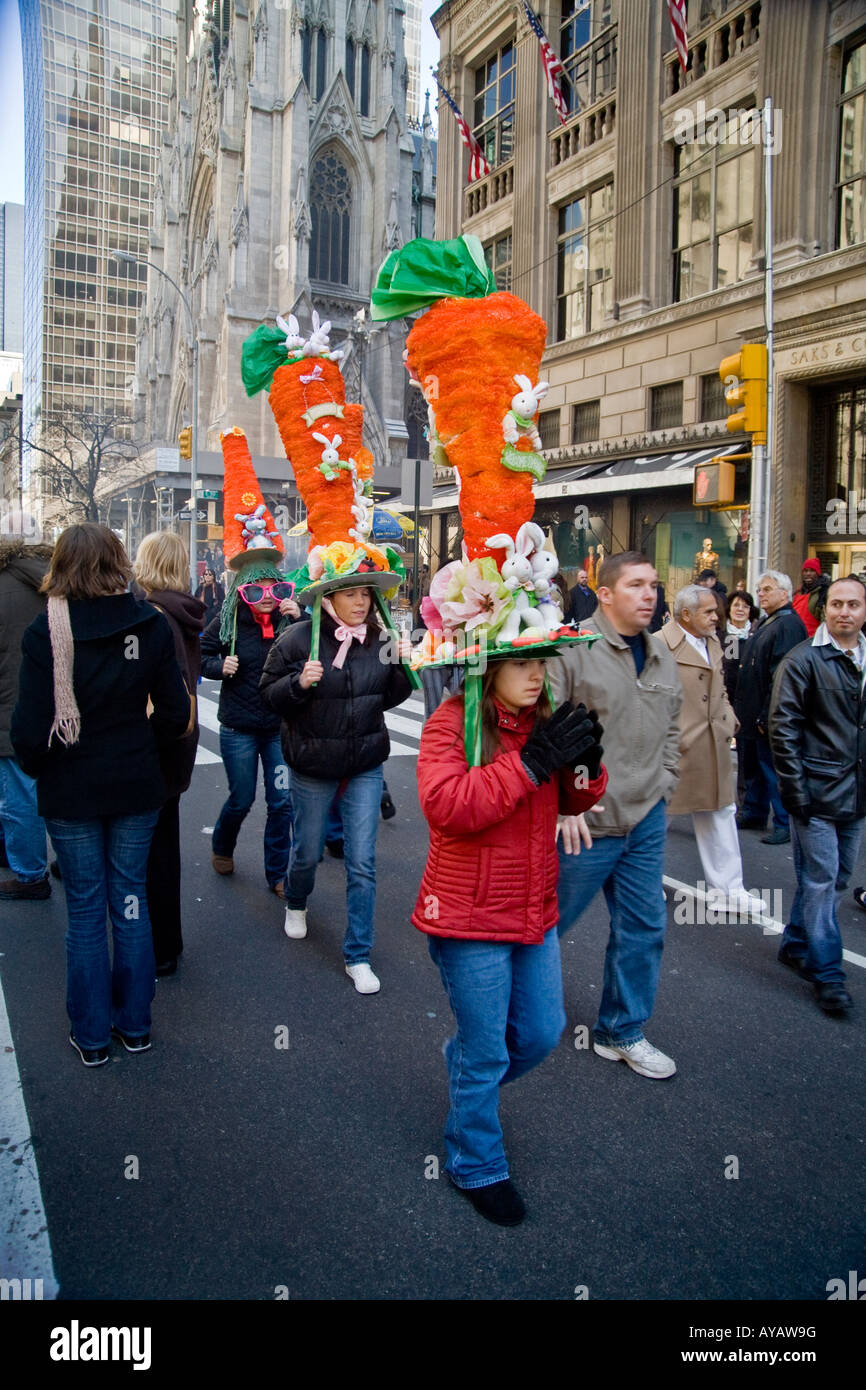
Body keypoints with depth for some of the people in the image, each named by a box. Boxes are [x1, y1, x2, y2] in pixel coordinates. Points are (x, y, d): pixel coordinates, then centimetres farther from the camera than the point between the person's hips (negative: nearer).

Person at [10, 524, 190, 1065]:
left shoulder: (47, 630, -15)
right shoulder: (151, 624, -6)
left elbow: (31, 727, -13)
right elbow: (175, 711, -2)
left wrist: (39, 769, 5)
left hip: (71, 793, -2)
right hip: (136, 787, 2)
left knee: (85, 910, 10)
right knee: (131, 900, 14)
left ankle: (92, 1036, 22)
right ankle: (135, 1025, 27)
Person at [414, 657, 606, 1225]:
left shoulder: (543, 721, 4)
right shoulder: (452, 724, -15)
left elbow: (575, 800, 10)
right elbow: (444, 805, -29)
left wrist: (586, 762, -13)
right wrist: (530, 763, -31)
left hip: (535, 914, 7)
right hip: (470, 920, -6)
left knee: (541, 1034, 18)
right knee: (486, 1053, 7)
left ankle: (468, 1075, 48)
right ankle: (477, 1167, 32)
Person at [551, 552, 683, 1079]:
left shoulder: (662, 657, 10)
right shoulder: (571, 648, -14)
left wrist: (661, 788, 10)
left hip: (646, 820, 7)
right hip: (583, 822, -7)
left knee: (644, 929, 13)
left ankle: (623, 1033, 31)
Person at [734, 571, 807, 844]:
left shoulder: (788, 625, -18)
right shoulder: (763, 623, 14)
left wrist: (767, 716, -24)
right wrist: (742, 708, 17)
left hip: (770, 717, -10)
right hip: (753, 713, 10)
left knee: (773, 769, -1)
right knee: (754, 764, 18)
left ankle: (784, 824, 10)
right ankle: (753, 814, 31)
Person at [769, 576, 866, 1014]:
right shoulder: (804, 660, -9)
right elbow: (782, 727, -11)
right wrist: (795, 789, -14)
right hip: (818, 794, -6)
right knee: (821, 881, -1)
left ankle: (796, 944, 32)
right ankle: (827, 974, 8)